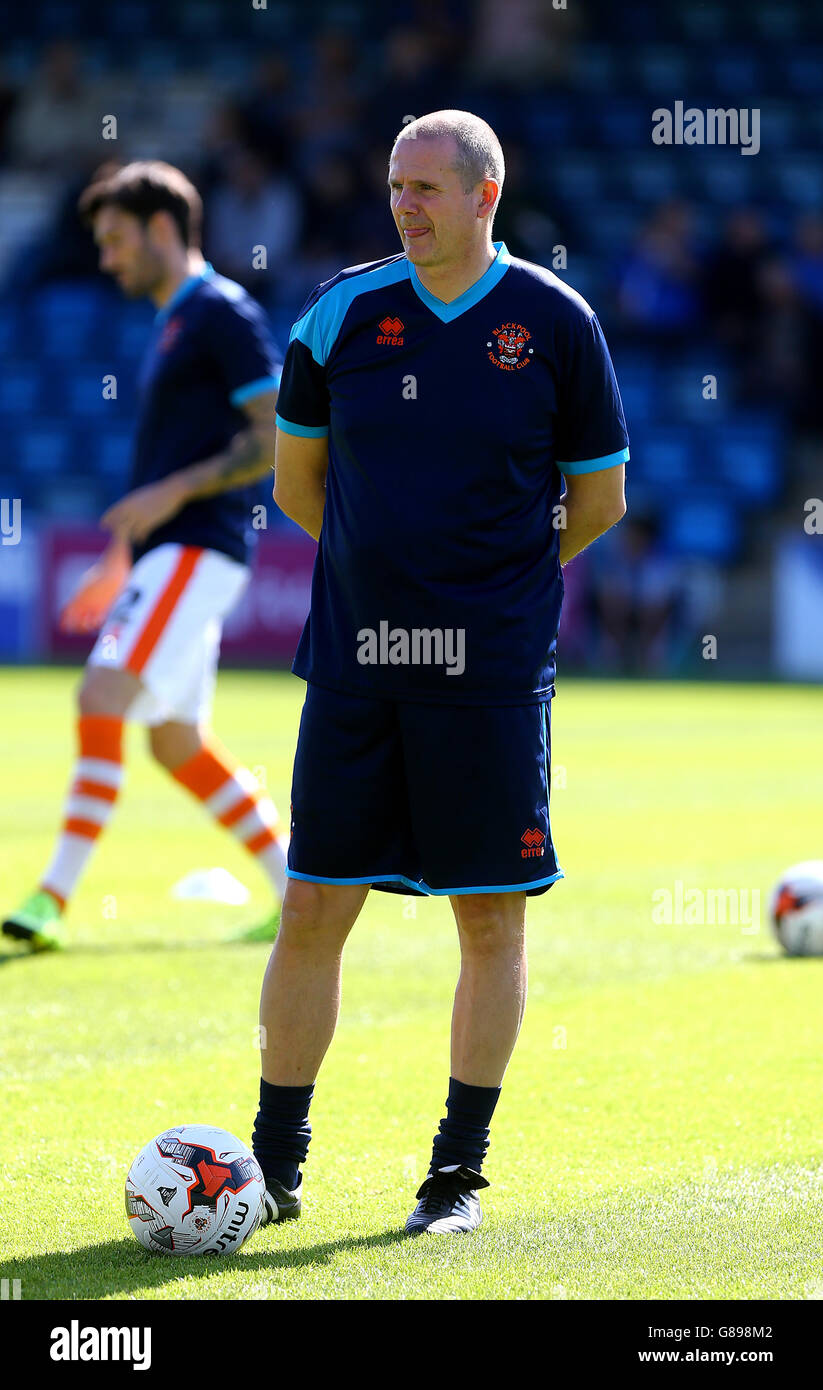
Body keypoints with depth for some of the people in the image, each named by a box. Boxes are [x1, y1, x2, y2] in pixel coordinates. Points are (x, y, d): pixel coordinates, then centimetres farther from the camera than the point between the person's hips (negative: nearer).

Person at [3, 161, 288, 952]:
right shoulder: (174, 323, 20)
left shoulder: (224, 314, -9)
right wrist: (120, 560, 23)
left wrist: (171, 494, -19)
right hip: (165, 553, 10)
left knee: (103, 699, -19)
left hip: (197, 551, -10)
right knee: (177, 742, 12)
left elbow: (279, 438, -15)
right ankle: (299, 892, 19)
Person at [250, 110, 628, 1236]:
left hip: (492, 667, -2)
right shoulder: (343, 311, 2)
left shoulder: (555, 322, -3)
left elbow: (600, 500, 8)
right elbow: (296, 480, 14)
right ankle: (275, 1163, 13)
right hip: (355, 657, 2)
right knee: (313, 909, 2)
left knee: (492, 921, 1)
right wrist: (387, 566, 12)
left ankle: (460, 1171, 11)